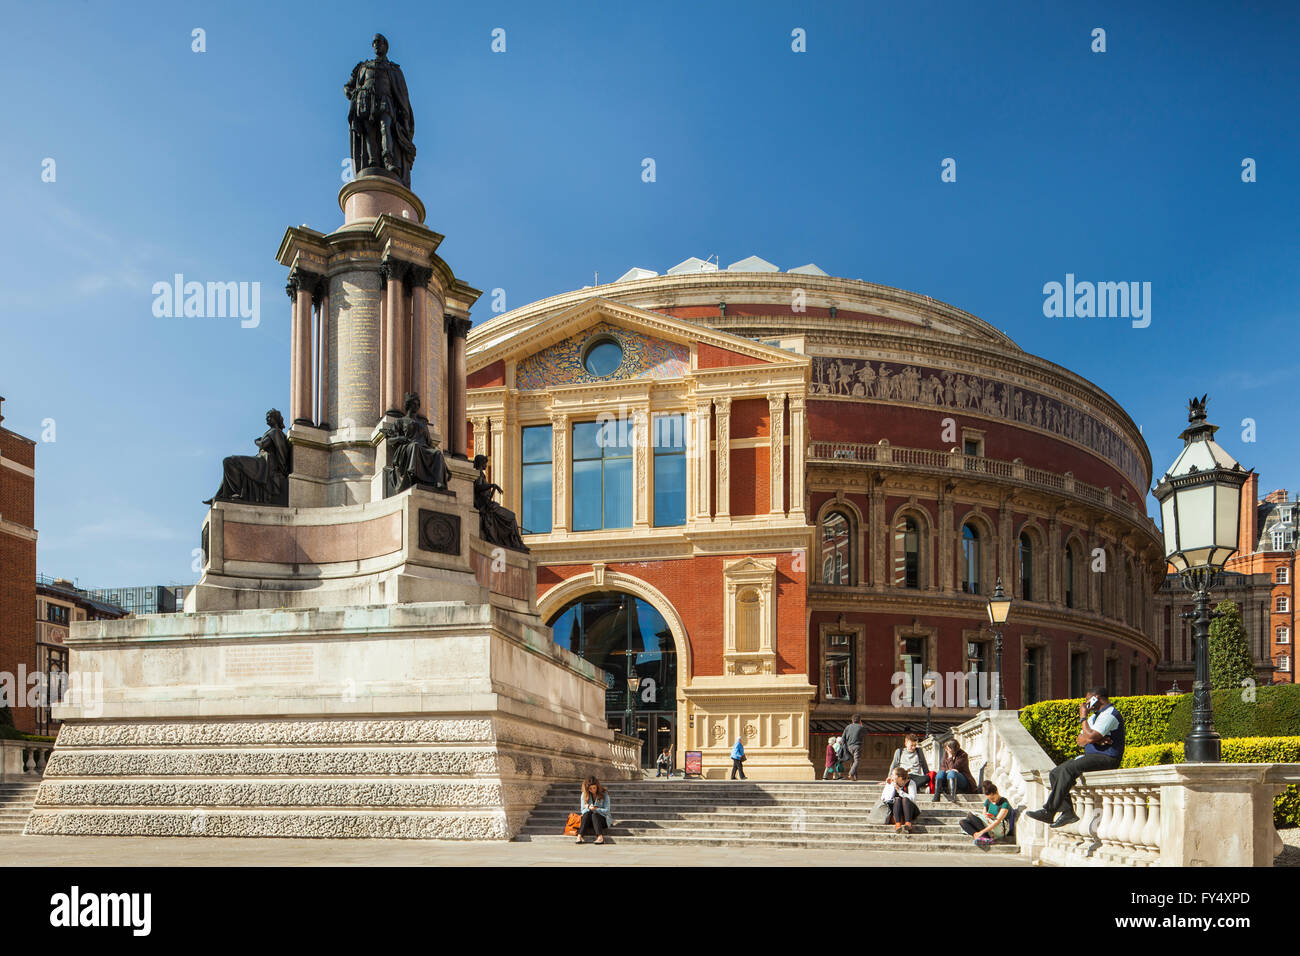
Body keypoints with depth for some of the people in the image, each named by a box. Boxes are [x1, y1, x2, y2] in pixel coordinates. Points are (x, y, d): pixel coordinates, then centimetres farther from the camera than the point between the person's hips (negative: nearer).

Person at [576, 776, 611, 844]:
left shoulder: (604, 794, -6)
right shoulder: (584, 794, 1)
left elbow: (606, 811, -8)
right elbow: (582, 810, 2)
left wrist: (596, 809, -24)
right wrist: (588, 808, -20)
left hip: (602, 819, -2)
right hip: (588, 819, 2)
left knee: (594, 815, -33)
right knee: (587, 813, -31)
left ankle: (600, 837, -52)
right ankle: (579, 836, -46)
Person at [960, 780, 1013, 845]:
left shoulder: (1004, 803, -12)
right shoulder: (988, 802, 11)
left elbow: (998, 821, -22)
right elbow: (983, 817, 17)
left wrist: (982, 832, -31)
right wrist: (986, 817, -11)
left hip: (1000, 830, -8)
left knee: (970, 815, -20)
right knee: (962, 822, -14)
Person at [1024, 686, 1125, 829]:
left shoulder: (1110, 714, -12)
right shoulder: (1095, 715, 22)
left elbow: (1091, 737, -24)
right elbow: (1080, 740, 12)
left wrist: (1083, 717, -12)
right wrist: (1096, 739, -8)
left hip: (1105, 758, -10)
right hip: (1091, 756, 10)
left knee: (1068, 769, -29)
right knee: (1055, 773, -3)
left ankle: (1048, 812, -28)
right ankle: (1067, 812, -12)